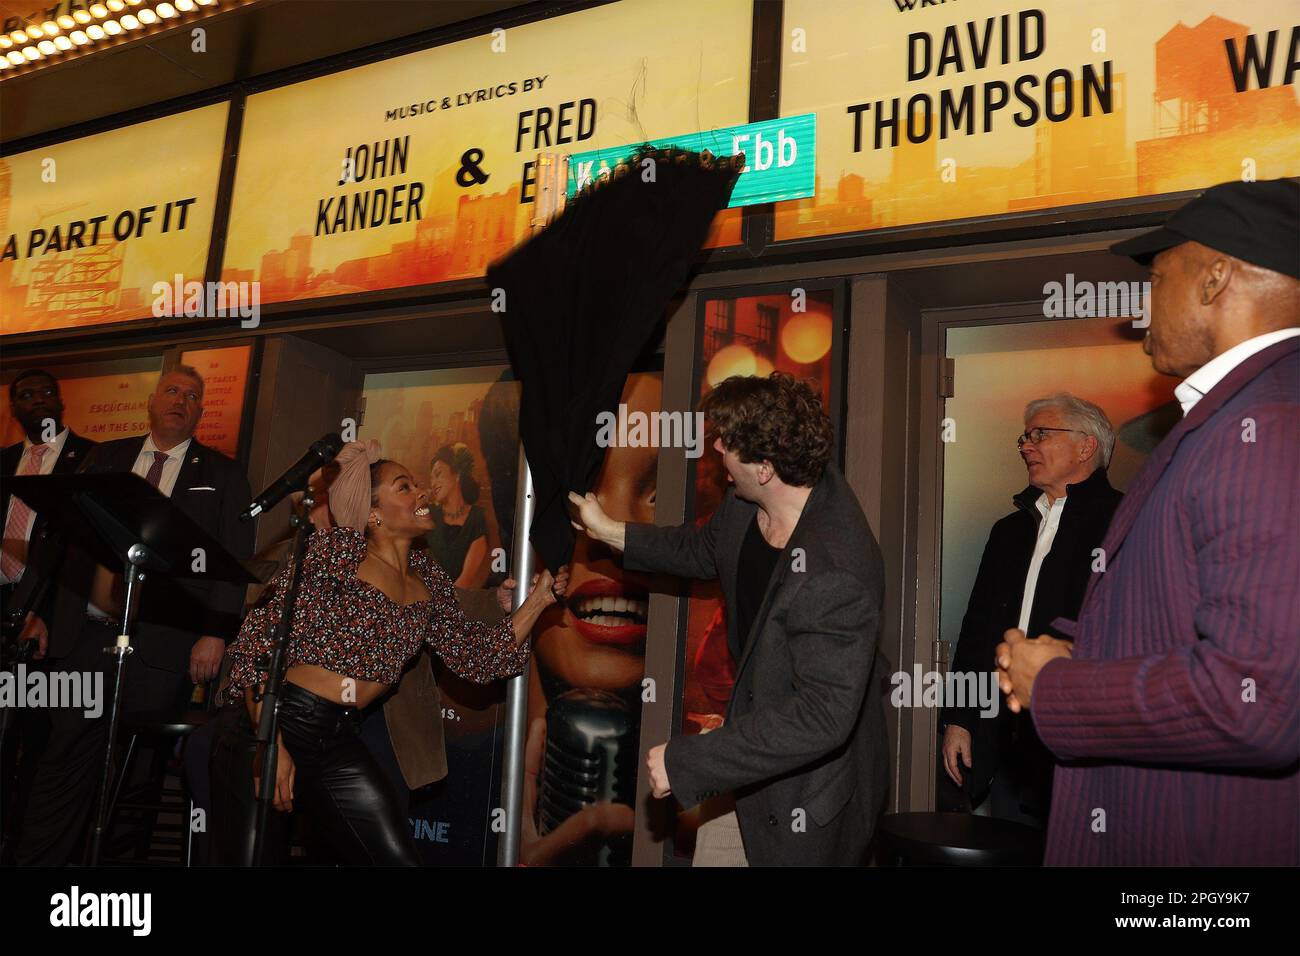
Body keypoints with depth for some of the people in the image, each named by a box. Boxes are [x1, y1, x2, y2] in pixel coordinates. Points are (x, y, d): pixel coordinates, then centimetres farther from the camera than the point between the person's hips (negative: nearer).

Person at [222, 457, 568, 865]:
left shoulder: (429, 582, 9)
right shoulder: (336, 549, -9)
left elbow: (479, 658, 10)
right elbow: (259, 638, -12)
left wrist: (539, 599, 3)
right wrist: (271, 744, -16)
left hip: (341, 740, 6)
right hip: (279, 724, -5)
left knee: (398, 858, 1)